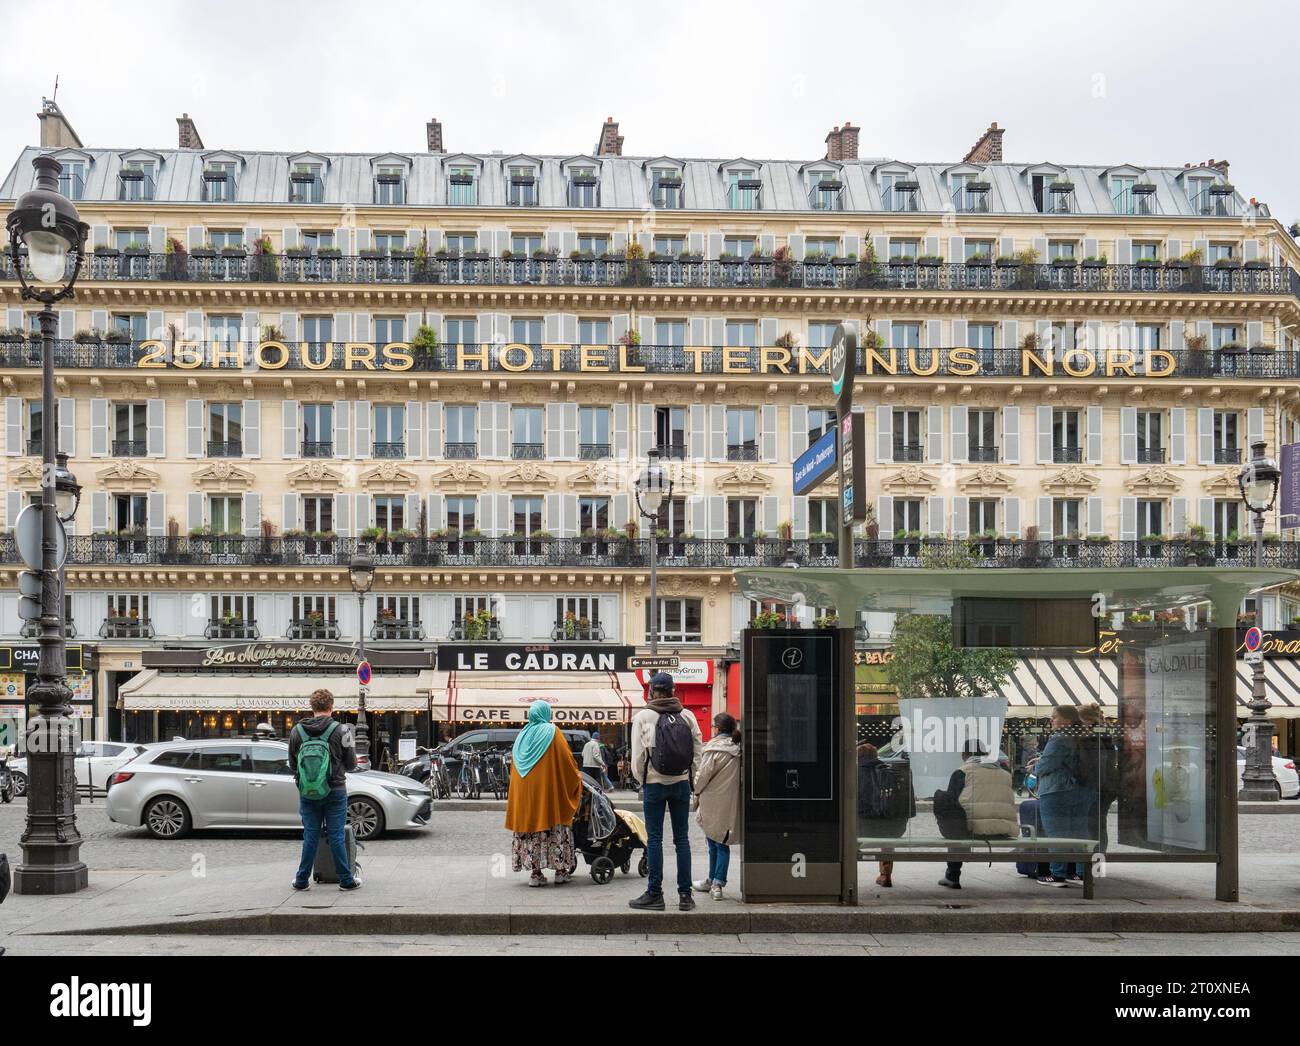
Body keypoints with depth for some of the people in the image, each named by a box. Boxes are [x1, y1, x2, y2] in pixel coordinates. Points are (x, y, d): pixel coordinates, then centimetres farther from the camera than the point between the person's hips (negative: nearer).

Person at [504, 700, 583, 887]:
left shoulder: (522, 735, 11)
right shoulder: (552, 732, -3)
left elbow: (514, 766, 15)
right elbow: (566, 759, -4)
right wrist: (577, 777, 11)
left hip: (524, 790, 4)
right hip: (549, 788, -4)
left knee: (530, 822, 5)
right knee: (554, 826, 2)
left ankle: (535, 872, 1)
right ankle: (561, 870, 4)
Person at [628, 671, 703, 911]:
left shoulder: (642, 717, -6)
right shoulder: (686, 716, 2)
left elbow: (638, 755, -7)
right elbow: (698, 750, 1)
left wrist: (642, 779, 8)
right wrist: (690, 778, 10)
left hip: (654, 783, -3)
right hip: (681, 783, 3)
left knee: (654, 839, 2)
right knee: (682, 838, 7)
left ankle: (654, 894, 3)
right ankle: (685, 895, 8)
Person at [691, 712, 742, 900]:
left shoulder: (714, 748, -13)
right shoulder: (738, 748, 4)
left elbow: (704, 774, -10)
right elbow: (739, 775, 8)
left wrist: (697, 793, 6)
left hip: (714, 802, -5)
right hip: (732, 803, 5)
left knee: (714, 842, 8)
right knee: (723, 842, 9)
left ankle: (713, 881, 18)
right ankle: (717, 883, 5)